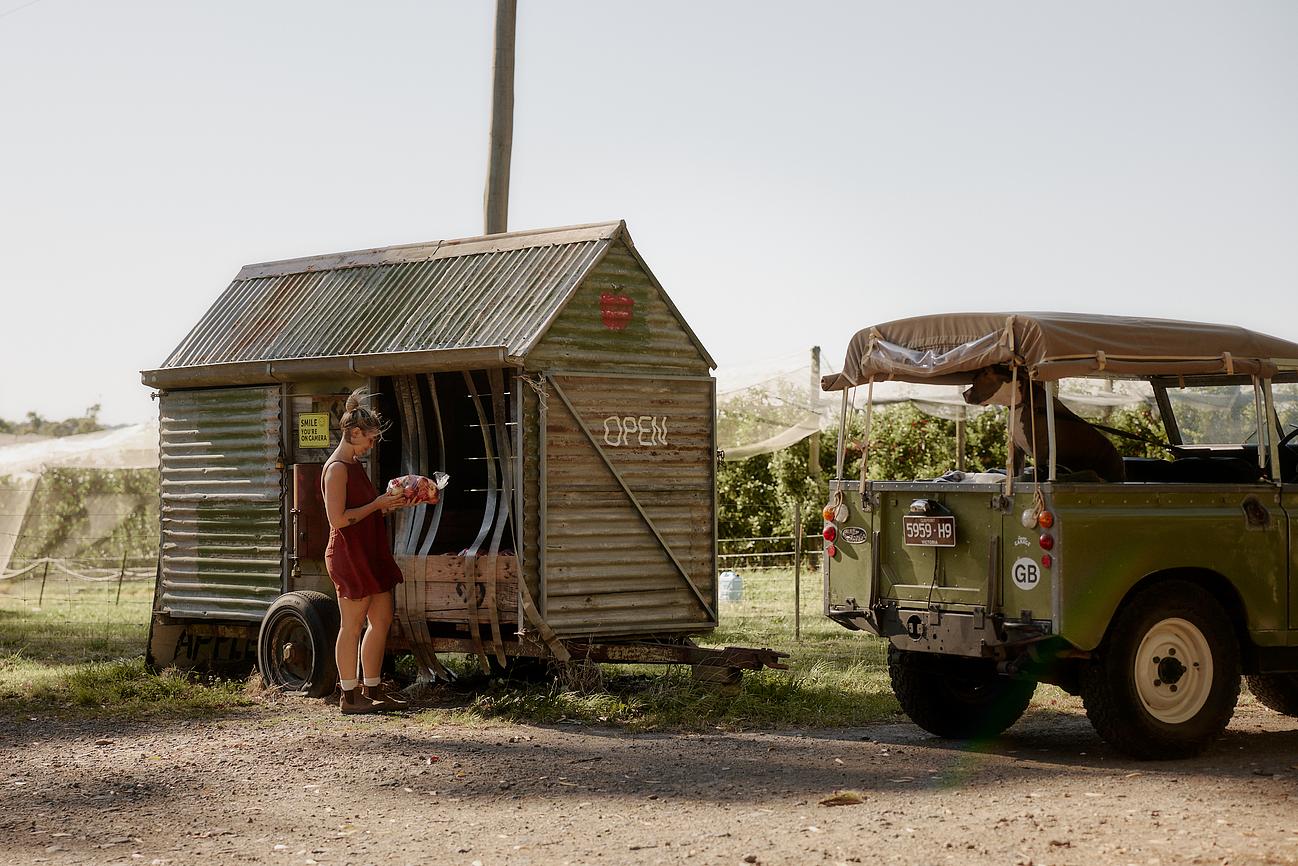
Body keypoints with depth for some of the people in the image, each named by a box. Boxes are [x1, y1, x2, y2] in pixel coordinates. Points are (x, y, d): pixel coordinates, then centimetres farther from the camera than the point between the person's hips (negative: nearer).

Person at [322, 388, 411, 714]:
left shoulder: (355, 466, 15)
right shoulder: (337, 468, -16)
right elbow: (338, 519, -22)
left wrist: (387, 503, 8)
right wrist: (377, 504, -16)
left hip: (370, 553, 10)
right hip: (349, 555, -10)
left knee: (382, 620, 12)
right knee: (352, 626, -2)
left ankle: (373, 689, 20)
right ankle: (349, 695, 6)